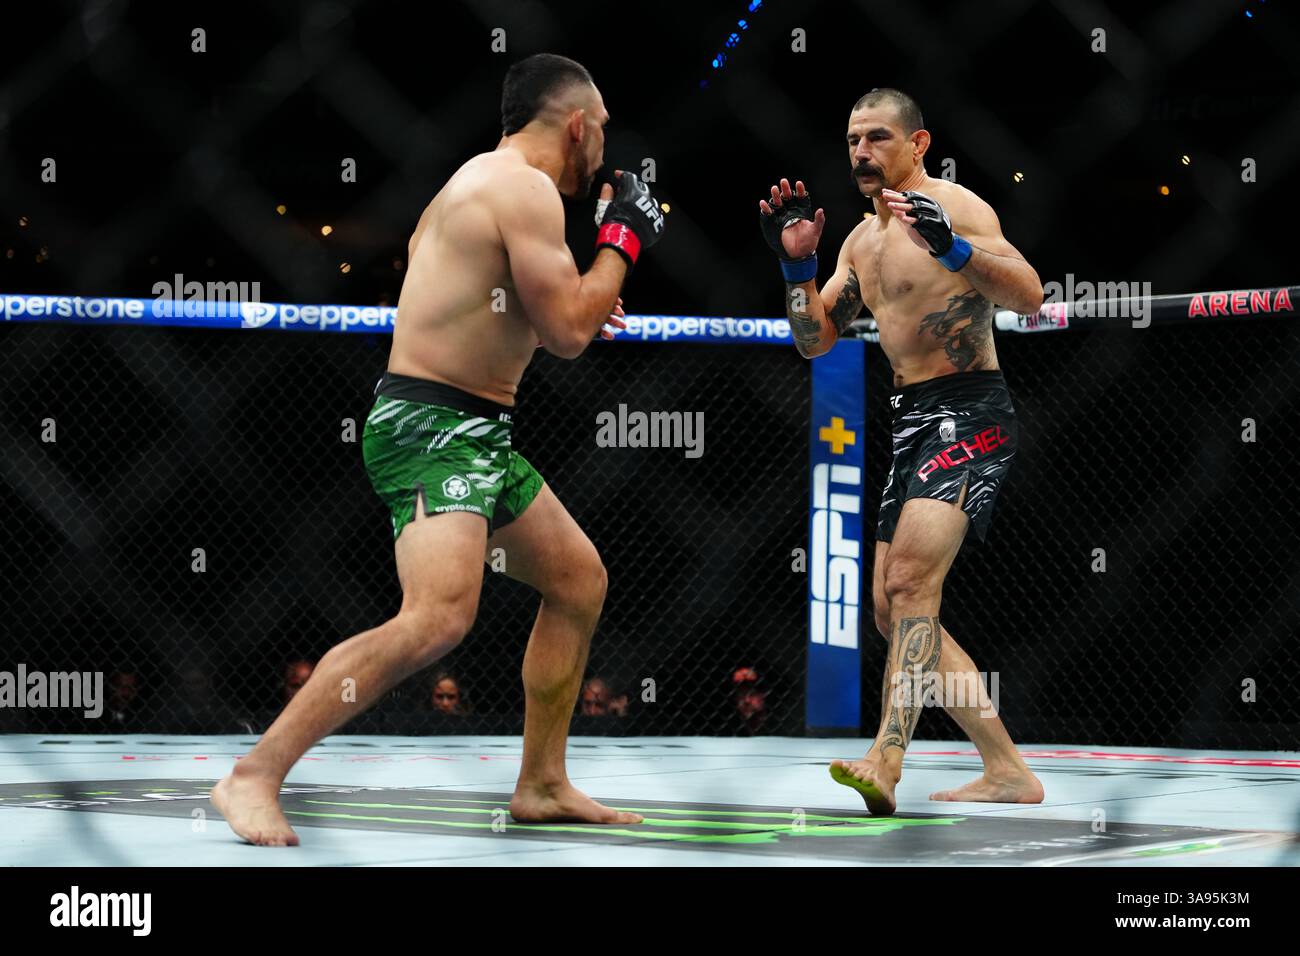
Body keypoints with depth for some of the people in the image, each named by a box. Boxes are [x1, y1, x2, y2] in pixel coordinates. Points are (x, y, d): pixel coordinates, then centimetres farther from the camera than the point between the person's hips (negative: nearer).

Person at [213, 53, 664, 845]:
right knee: (441, 614, -27)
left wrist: (572, 307, 30)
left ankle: (542, 785, 26)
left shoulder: (480, 180, 18)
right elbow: (567, 333, -17)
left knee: (580, 579, 18)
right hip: (431, 428, -11)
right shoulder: (526, 187, -14)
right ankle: (255, 778, -23)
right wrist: (622, 240, -3)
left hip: (479, 434, 11)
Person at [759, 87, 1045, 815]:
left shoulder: (952, 205, -8)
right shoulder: (863, 239, 18)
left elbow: (1030, 296, -21)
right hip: (914, 421, 10)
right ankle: (1008, 772, 16)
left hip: (970, 414, -10)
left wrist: (952, 246, -36)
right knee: (895, 611, 10)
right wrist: (797, 263, 4)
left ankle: (886, 762, -37)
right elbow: (816, 340, 18)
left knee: (912, 581, -26)